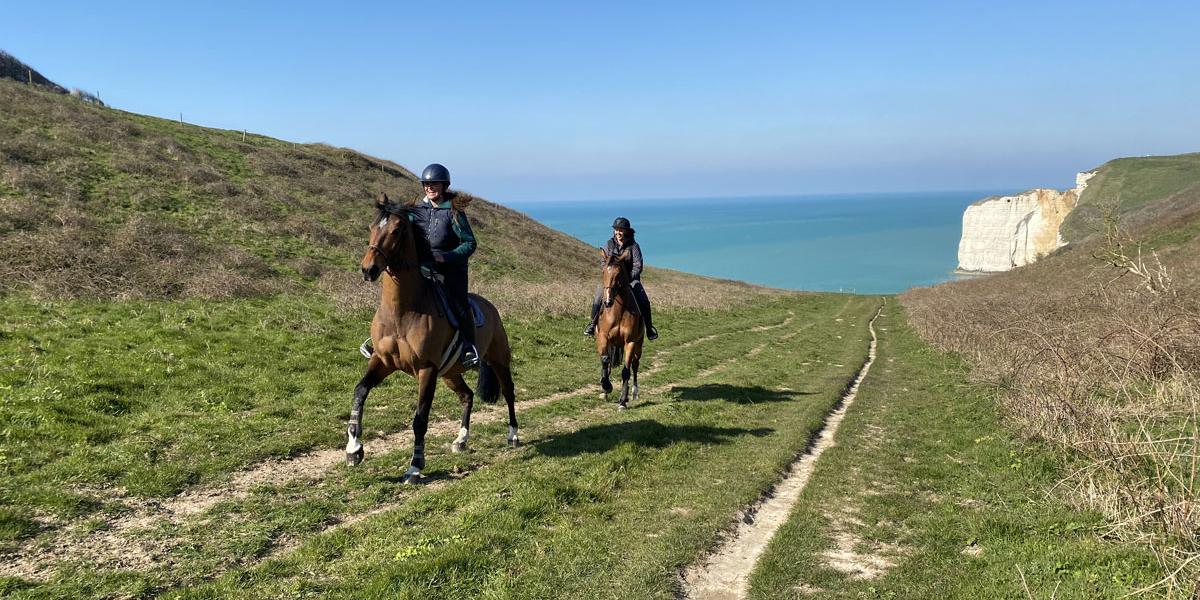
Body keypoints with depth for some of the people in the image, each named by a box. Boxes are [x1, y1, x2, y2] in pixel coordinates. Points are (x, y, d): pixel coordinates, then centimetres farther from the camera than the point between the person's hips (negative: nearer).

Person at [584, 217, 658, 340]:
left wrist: (628, 279, -21)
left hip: (631, 278, -2)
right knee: (597, 299, -18)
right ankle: (593, 323, 2)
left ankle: (649, 327, -4)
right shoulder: (609, 244, 1)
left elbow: (638, 266, -9)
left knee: (644, 301, -20)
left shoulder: (633, 246, -6)